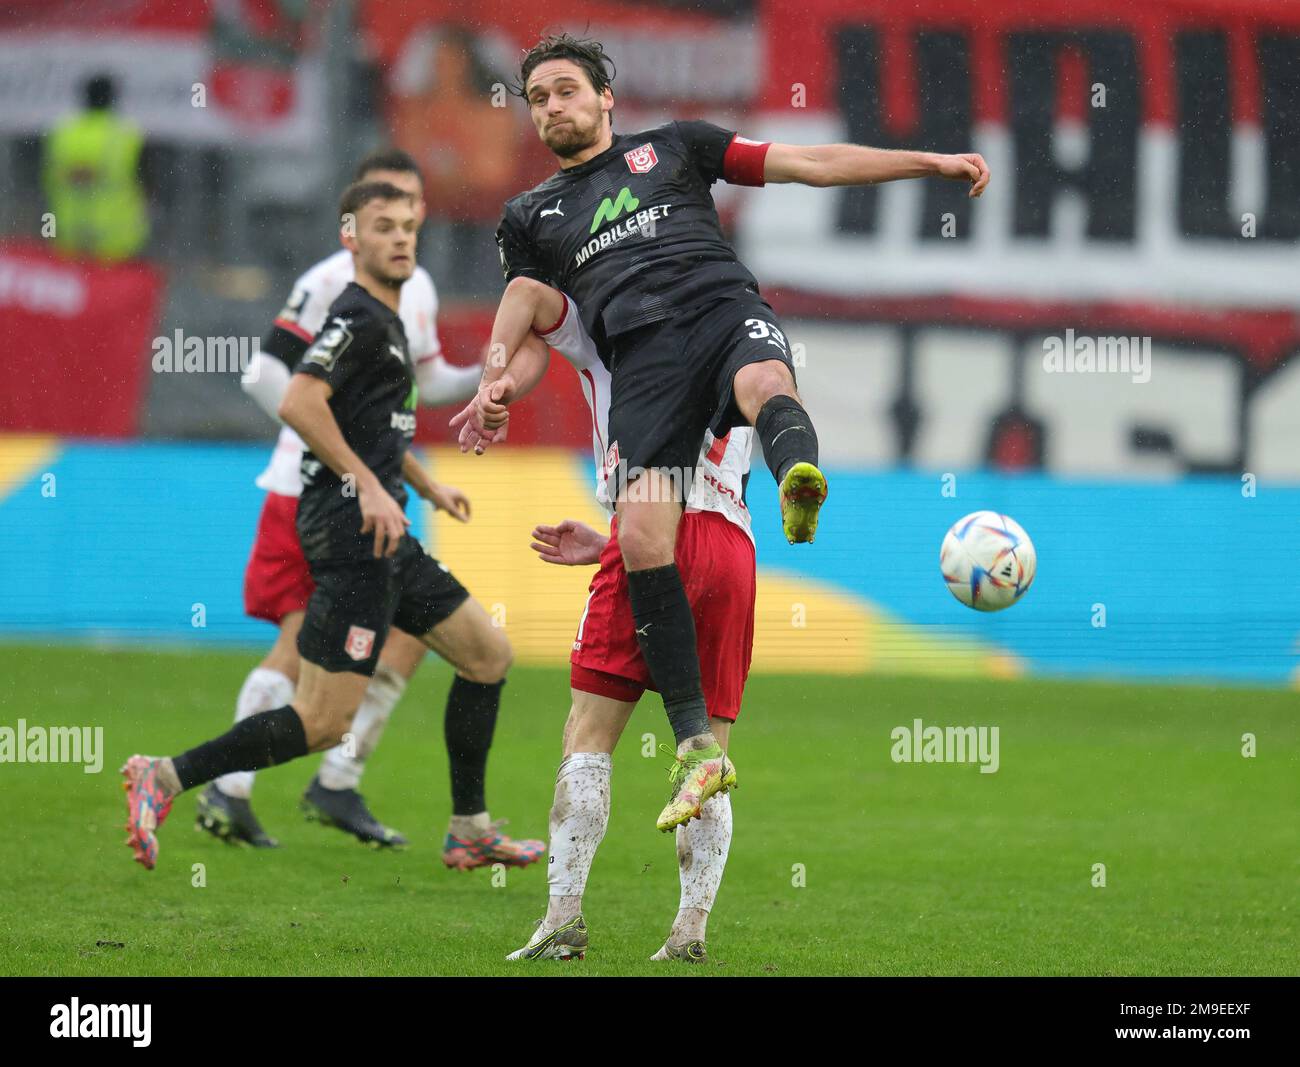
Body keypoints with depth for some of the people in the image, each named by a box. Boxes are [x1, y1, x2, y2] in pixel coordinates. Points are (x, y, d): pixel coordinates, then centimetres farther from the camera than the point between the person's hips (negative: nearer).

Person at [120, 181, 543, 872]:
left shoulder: (385, 321, 20)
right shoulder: (358, 319, -12)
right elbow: (298, 403, -27)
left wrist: (425, 486, 35)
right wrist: (368, 485, -27)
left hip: (382, 536, 11)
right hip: (352, 533, -11)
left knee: (489, 654, 14)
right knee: (323, 722, -14)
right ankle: (165, 778, -10)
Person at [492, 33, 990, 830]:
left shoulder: (673, 147, 26)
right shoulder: (531, 218, 31)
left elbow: (809, 164, 22)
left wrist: (930, 162, 13)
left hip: (723, 306, -1)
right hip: (643, 353, 1)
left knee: (767, 384, -40)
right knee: (641, 538, -21)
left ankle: (801, 491, -78)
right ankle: (699, 749, -20)